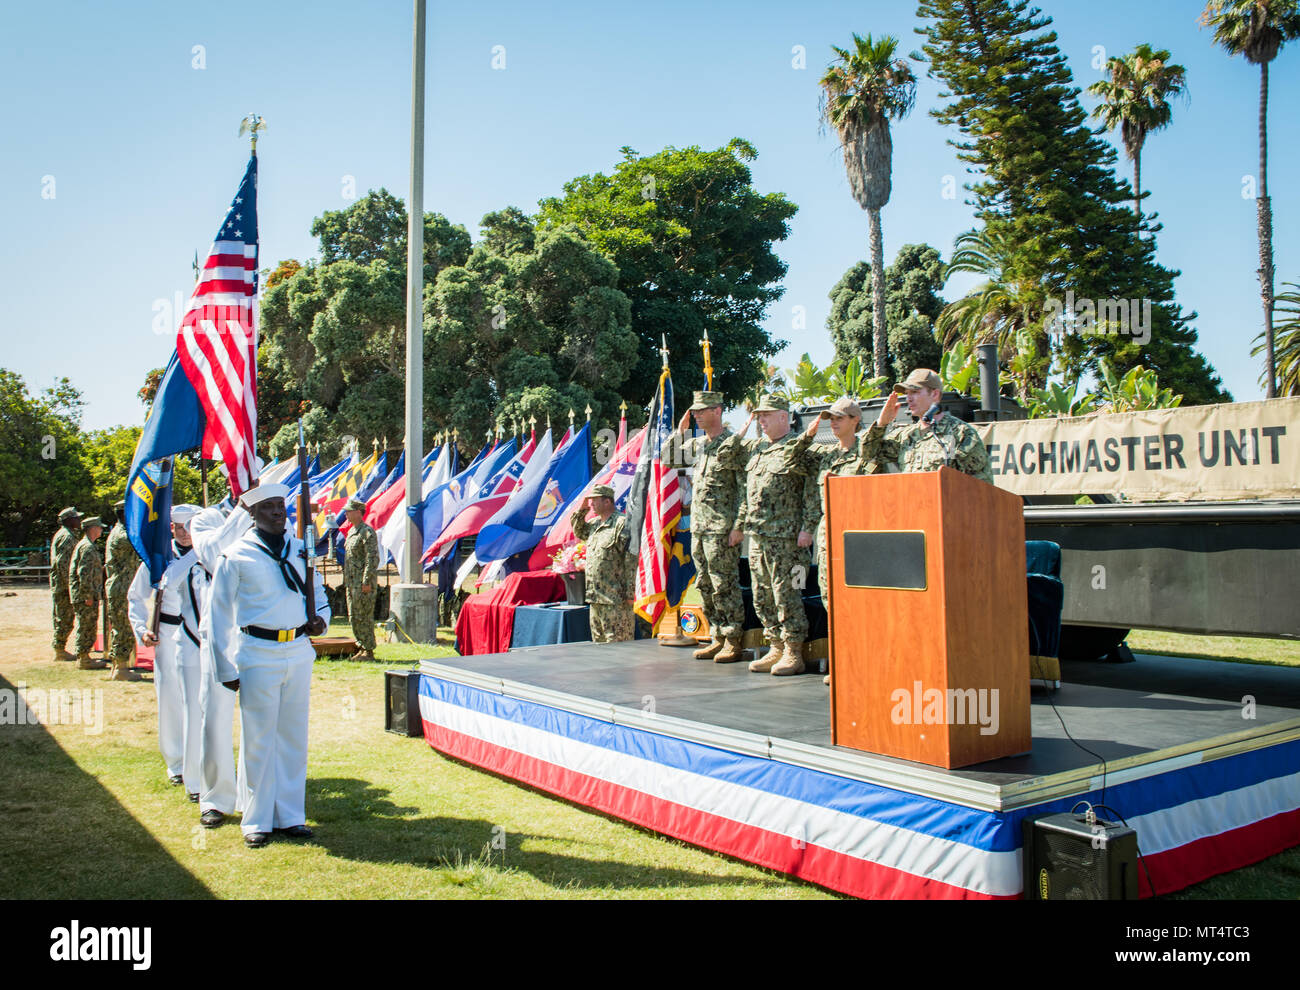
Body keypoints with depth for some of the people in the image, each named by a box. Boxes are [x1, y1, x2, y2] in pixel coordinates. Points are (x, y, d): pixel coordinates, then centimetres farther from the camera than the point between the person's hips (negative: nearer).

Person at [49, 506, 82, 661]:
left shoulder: (63, 534, 17)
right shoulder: (67, 537, -15)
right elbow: (62, 563, -22)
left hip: (59, 584, 10)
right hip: (63, 584, -10)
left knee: (63, 619, 14)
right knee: (65, 619, -5)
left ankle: (59, 649, 20)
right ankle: (60, 650, 1)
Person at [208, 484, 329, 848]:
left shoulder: (301, 550, 9)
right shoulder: (236, 556, -5)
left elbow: (318, 592, 21)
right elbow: (219, 615, -2)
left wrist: (321, 619, -1)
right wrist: (226, 669, -4)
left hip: (299, 651, 4)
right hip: (257, 656, -4)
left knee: (294, 736, 11)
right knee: (258, 740, 3)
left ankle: (291, 815, 22)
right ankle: (256, 821, 17)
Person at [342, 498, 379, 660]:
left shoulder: (367, 532, -13)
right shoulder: (351, 532, 17)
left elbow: (373, 558, -18)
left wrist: (367, 581, -21)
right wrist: (347, 580, 19)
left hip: (364, 584, -10)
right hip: (352, 582, 10)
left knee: (363, 617, -6)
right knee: (353, 617, 12)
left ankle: (369, 651, -1)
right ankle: (362, 648, 20)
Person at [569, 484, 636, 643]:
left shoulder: (622, 523, -12)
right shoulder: (595, 525, 16)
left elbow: (631, 559, -16)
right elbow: (578, 531, 35)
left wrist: (630, 593, -19)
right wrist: (581, 510, 16)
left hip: (615, 599, -9)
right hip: (595, 598, 9)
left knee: (617, 644, -8)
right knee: (598, 643, 14)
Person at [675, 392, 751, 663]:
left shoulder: (734, 444, -7)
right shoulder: (697, 445, 15)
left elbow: (746, 488, -11)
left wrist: (738, 527, -16)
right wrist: (680, 429, 15)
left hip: (722, 528, -8)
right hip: (698, 528, 8)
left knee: (725, 586, -5)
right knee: (705, 586, 10)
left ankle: (733, 643, 2)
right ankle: (718, 638, 18)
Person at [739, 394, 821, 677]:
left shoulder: (798, 450, -6)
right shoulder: (757, 449, 18)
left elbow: (812, 493, -10)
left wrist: (807, 528, -15)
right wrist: (742, 522, 18)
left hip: (785, 537, -8)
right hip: (757, 536, 8)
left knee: (786, 594, -5)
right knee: (762, 597, 10)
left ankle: (793, 654, 4)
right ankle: (776, 648, 20)